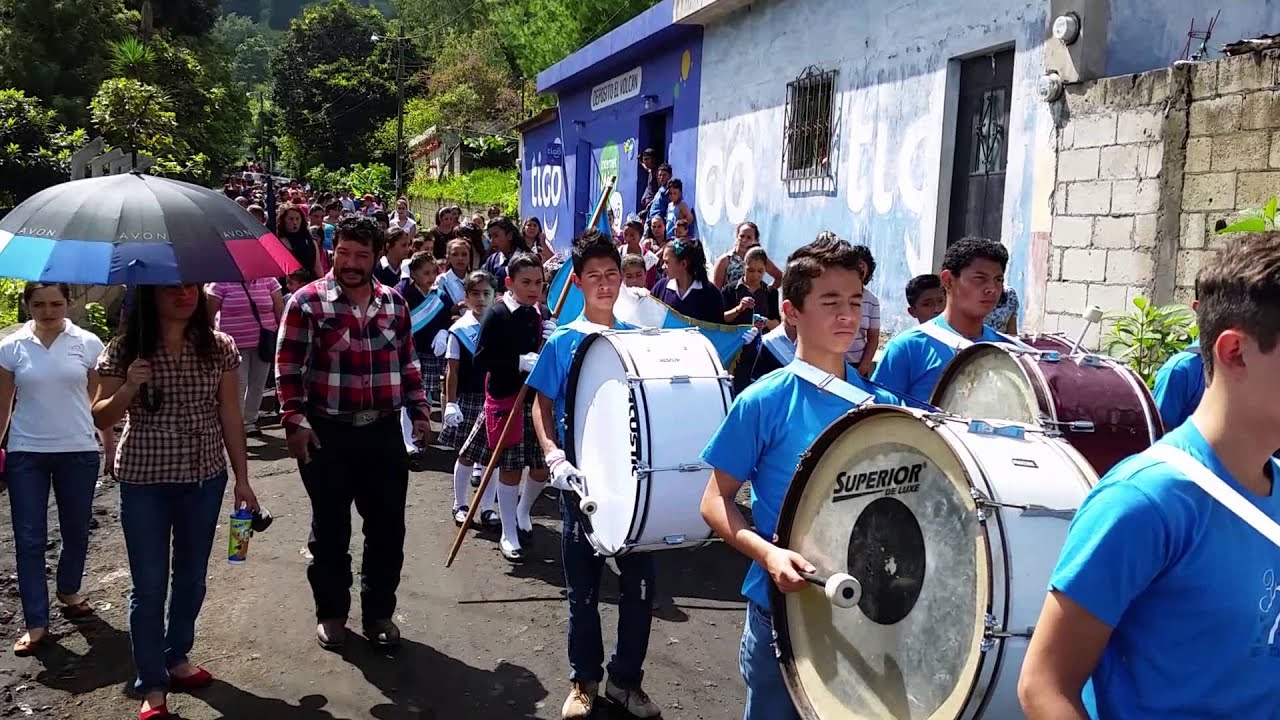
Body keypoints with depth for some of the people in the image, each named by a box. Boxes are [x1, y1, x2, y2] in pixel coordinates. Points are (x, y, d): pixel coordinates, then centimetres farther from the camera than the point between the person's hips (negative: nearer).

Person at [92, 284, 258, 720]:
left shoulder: (220, 348, -2)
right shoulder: (125, 351, -6)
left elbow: (230, 416, 2)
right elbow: (101, 419, -1)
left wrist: (242, 478, 2)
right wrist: (128, 388, -20)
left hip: (205, 479, 2)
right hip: (144, 482, -2)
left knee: (191, 577, 16)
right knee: (149, 585, 3)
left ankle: (177, 657, 37)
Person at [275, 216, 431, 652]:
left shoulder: (394, 303, 8)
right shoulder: (307, 301, -5)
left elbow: (407, 363, 16)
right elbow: (289, 366, -6)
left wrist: (419, 409, 10)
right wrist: (295, 421, -13)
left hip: (384, 433, 3)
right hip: (327, 435, -3)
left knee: (387, 527, 9)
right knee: (331, 530, 10)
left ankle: (379, 611, 26)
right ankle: (331, 613, 27)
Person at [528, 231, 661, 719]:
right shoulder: (563, 343, -3)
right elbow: (542, 406, -1)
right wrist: (554, 457, -17)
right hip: (583, 478, -2)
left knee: (640, 582, 7)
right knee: (583, 585, 10)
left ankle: (626, 679, 25)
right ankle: (583, 680, 28)